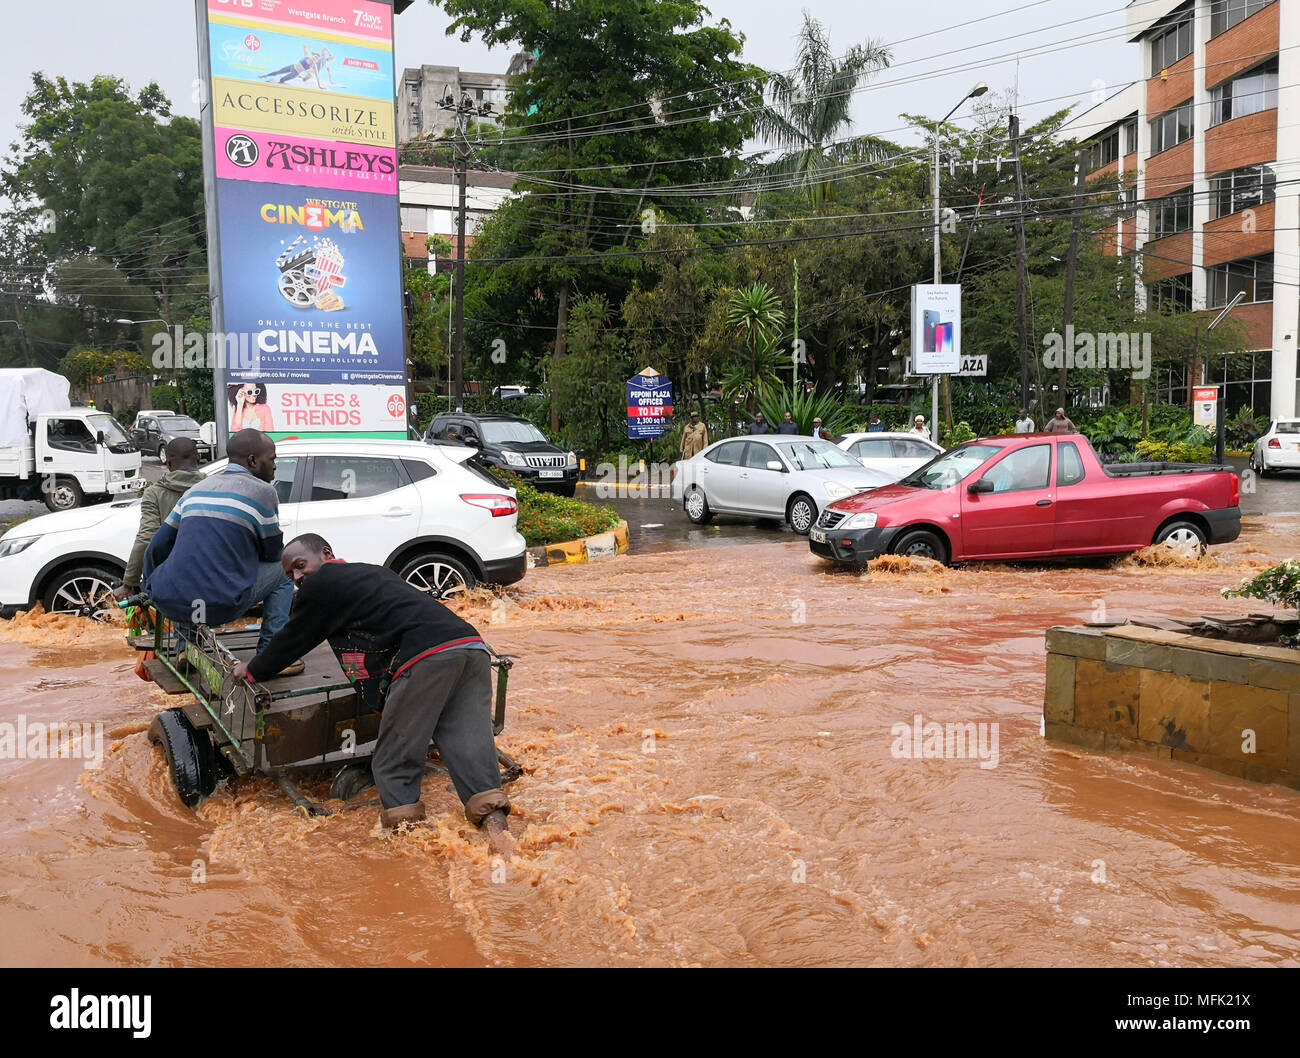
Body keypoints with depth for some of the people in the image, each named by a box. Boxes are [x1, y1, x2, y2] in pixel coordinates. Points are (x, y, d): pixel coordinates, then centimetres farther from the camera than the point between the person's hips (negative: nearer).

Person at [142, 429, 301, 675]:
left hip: (171, 605, 6)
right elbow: (273, 553, 8)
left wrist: (149, 592, 34)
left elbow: (157, 547, 20)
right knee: (281, 570, 18)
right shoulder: (262, 491, 0)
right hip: (221, 606, -6)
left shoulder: (197, 489, 18)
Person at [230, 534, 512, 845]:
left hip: (427, 658, -8)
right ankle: (493, 818, -13)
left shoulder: (320, 584, 13)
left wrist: (253, 670, 40)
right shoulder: (372, 572, 35)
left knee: (394, 760, 1)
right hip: (472, 646, 8)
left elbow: (293, 640, 24)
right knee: (468, 748, 1)